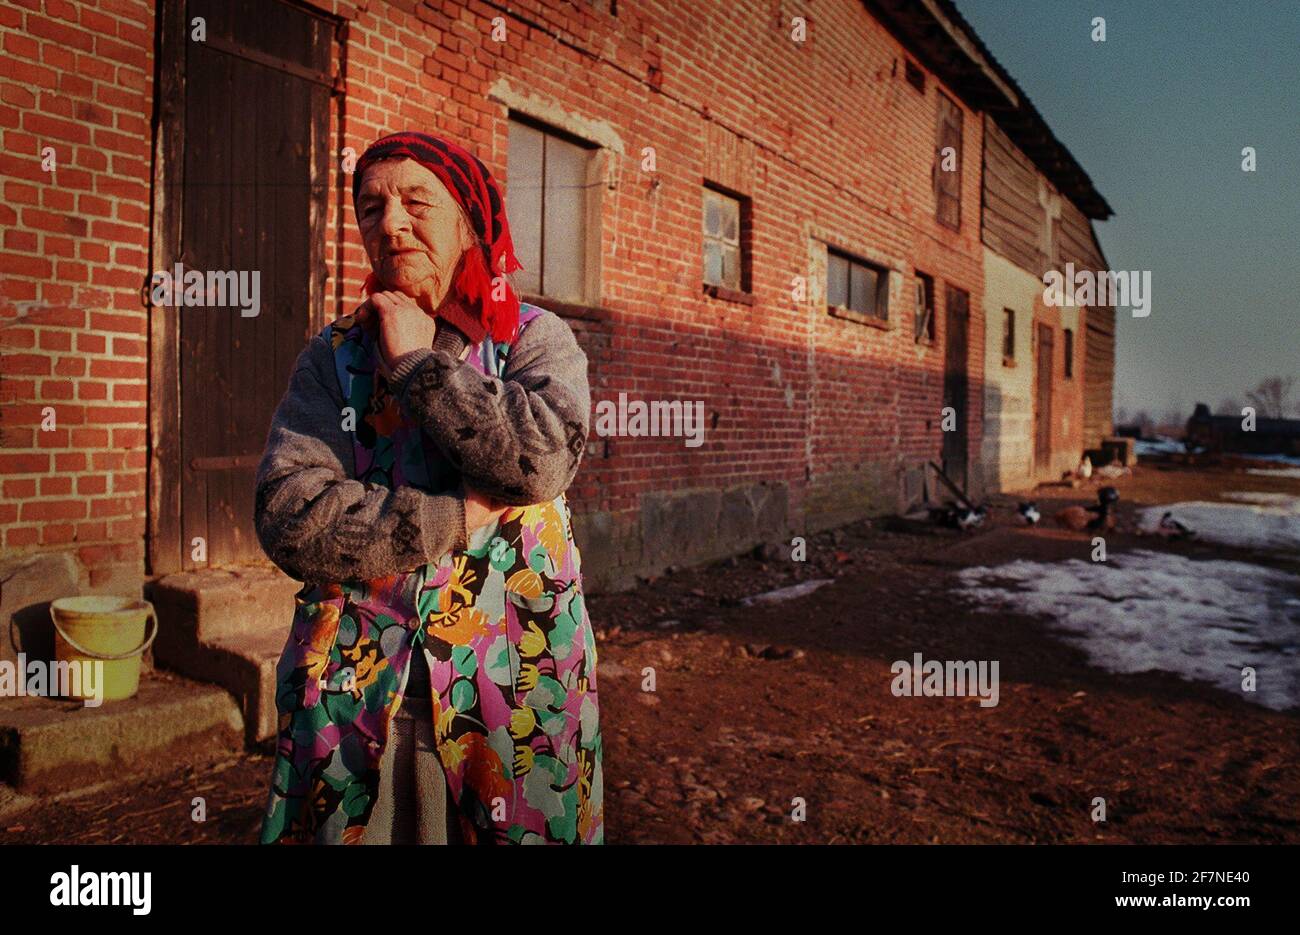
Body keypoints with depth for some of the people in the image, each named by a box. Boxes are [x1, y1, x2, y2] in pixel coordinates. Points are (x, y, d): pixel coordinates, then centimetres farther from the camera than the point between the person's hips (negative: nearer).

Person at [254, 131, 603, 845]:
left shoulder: (537, 339, 1)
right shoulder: (335, 355, 4)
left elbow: (543, 457, -21)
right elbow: (288, 518, -9)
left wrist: (417, 362, -12)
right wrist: (457, 517, -16)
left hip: (510, 680, -1)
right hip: (354, 688, 2)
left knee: (524, 827, 10)